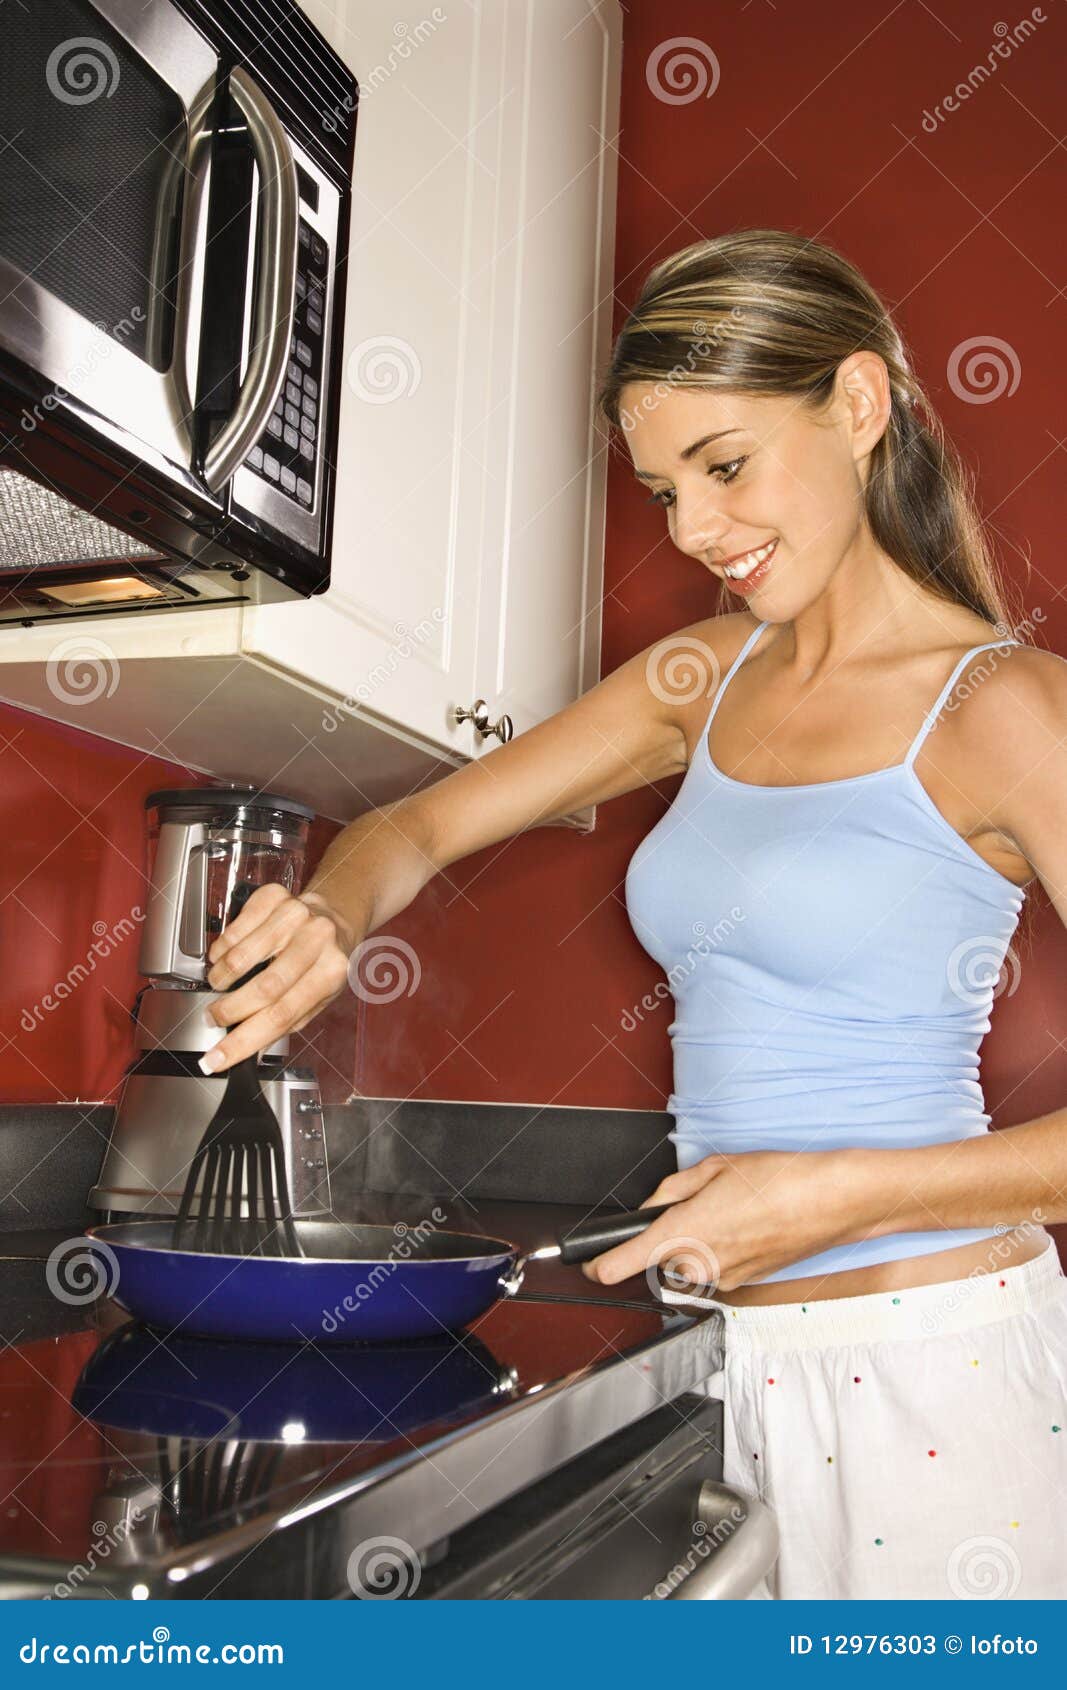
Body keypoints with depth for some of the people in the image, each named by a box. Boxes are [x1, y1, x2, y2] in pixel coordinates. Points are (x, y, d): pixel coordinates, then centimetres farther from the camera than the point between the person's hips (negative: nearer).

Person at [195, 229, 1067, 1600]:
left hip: (924, 1351, -5)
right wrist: (330, 918, -10)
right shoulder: (705, 677, 7)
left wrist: (838, 1194, -22)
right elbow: (420, 828, 11)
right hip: (737, 1351, 5)